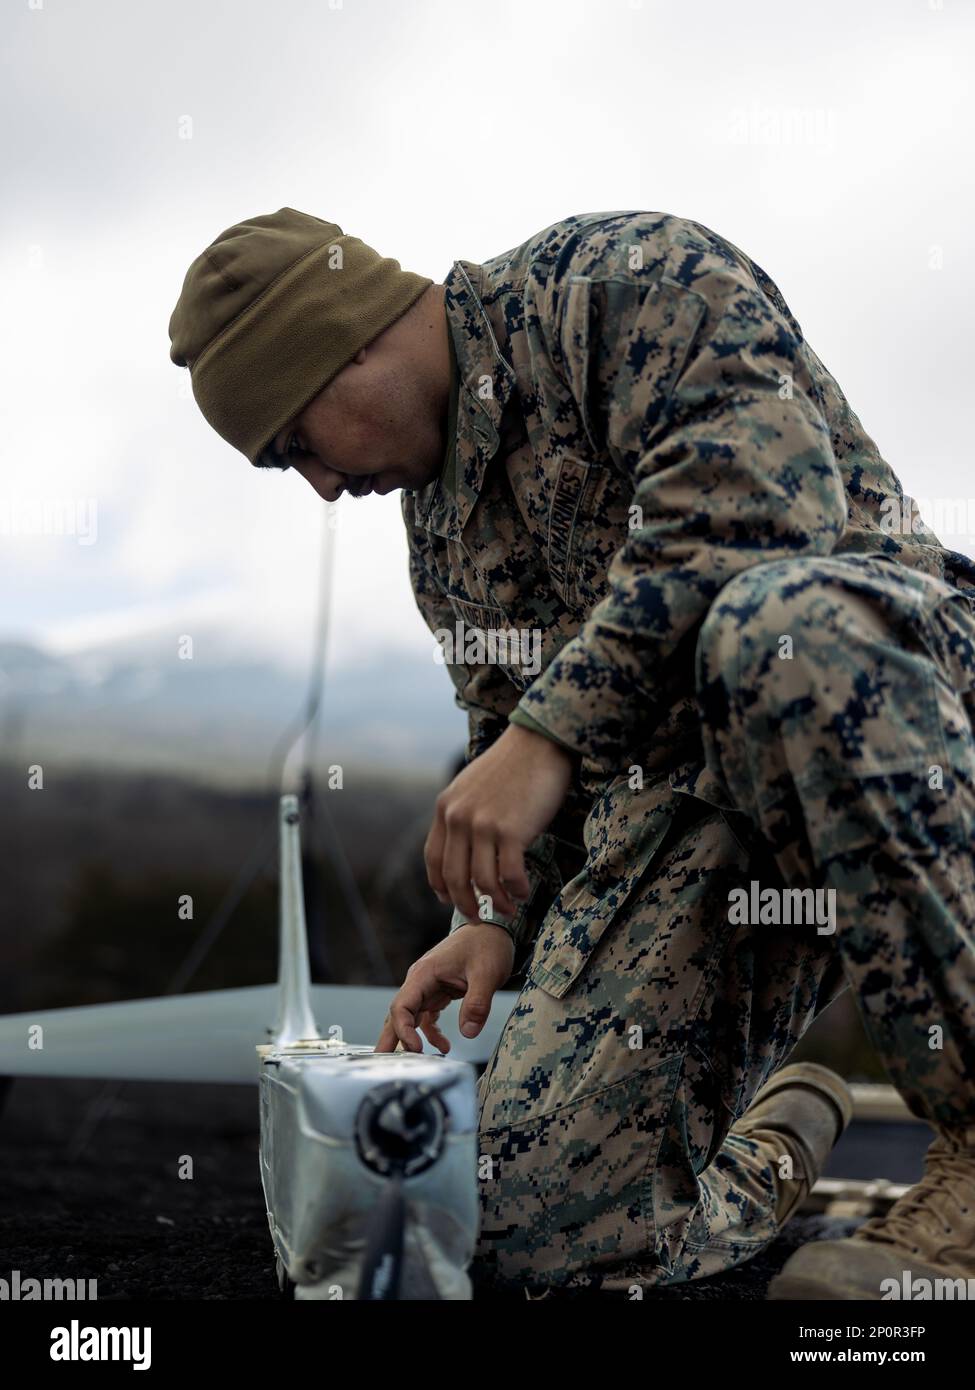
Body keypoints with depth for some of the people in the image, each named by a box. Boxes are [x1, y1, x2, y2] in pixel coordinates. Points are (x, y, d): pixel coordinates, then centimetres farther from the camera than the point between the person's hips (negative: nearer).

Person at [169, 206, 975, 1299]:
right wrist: (500, 918, 9)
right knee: (532, 1231, -12)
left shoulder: (625, 276, -5)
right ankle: (774, 1125, 20)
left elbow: (761, 492, -23)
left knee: (775, 623, -43)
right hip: (665, 808, 6)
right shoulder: (433, 521, 20)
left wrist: (548, 733, -24)